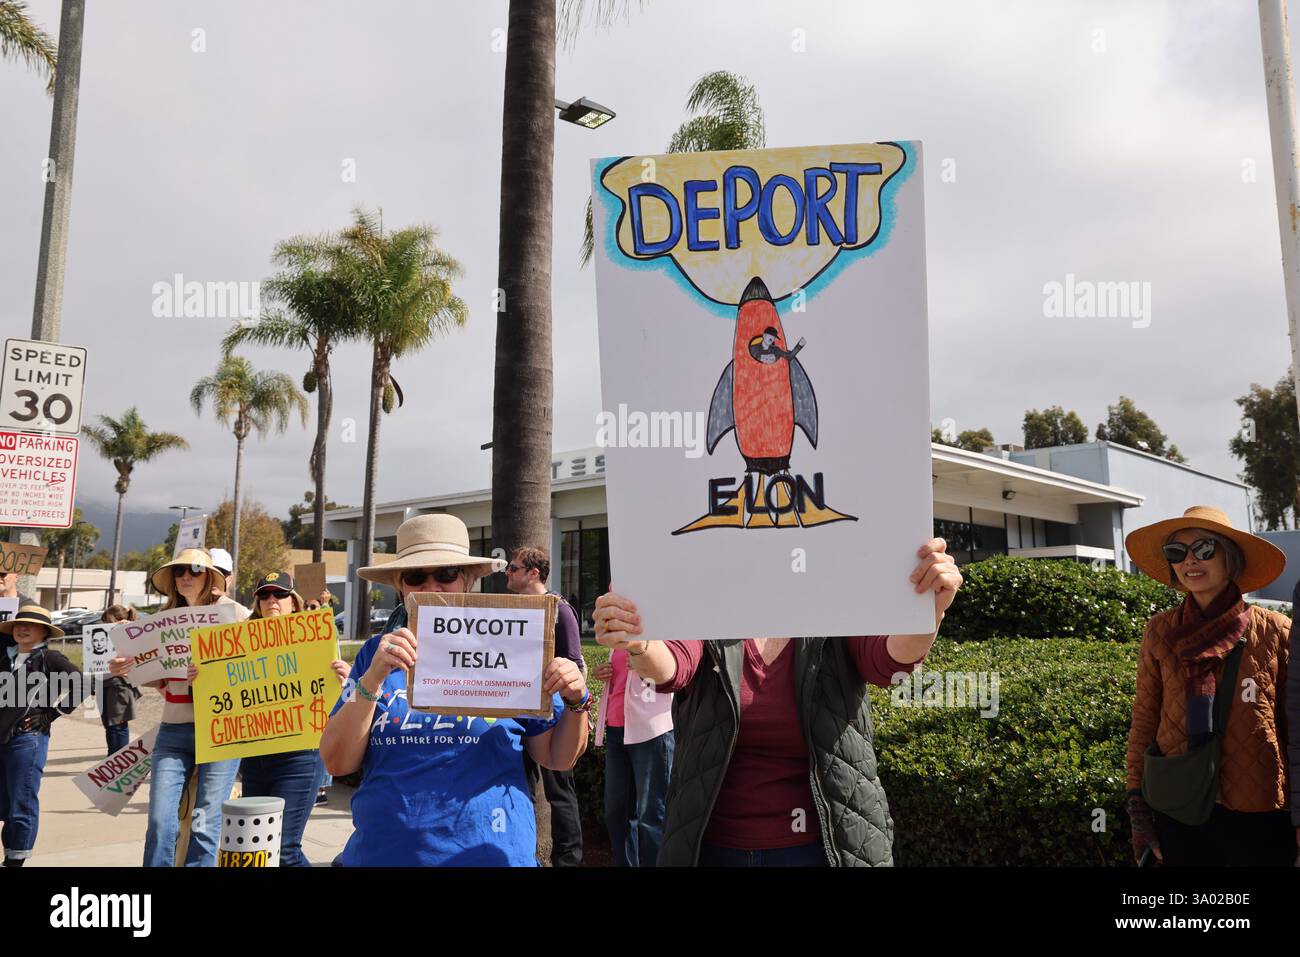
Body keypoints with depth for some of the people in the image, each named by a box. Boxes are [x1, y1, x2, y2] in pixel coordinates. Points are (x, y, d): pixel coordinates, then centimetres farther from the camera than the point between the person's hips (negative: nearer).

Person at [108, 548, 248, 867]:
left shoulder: (234, 614, -3)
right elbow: (159, 679, 18)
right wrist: (129, 671, -1)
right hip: (173, 731, 4)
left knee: (205, 825, -2)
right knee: (160, 821, -1)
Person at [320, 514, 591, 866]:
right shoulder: (377, 653, 1)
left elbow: (557, 758, 2)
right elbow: (337, 763, -7)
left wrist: (576, 702, -17)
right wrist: (374, 676, -18)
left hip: (490, 853, -1)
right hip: (380, 852, 2)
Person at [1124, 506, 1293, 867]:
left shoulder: (1275, 632, -4)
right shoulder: (1160, 632, -1)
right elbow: (1143, 722, 3)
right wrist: (1137, 808, 1)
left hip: (1259, 814, -1)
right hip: (1177, 811, 1)